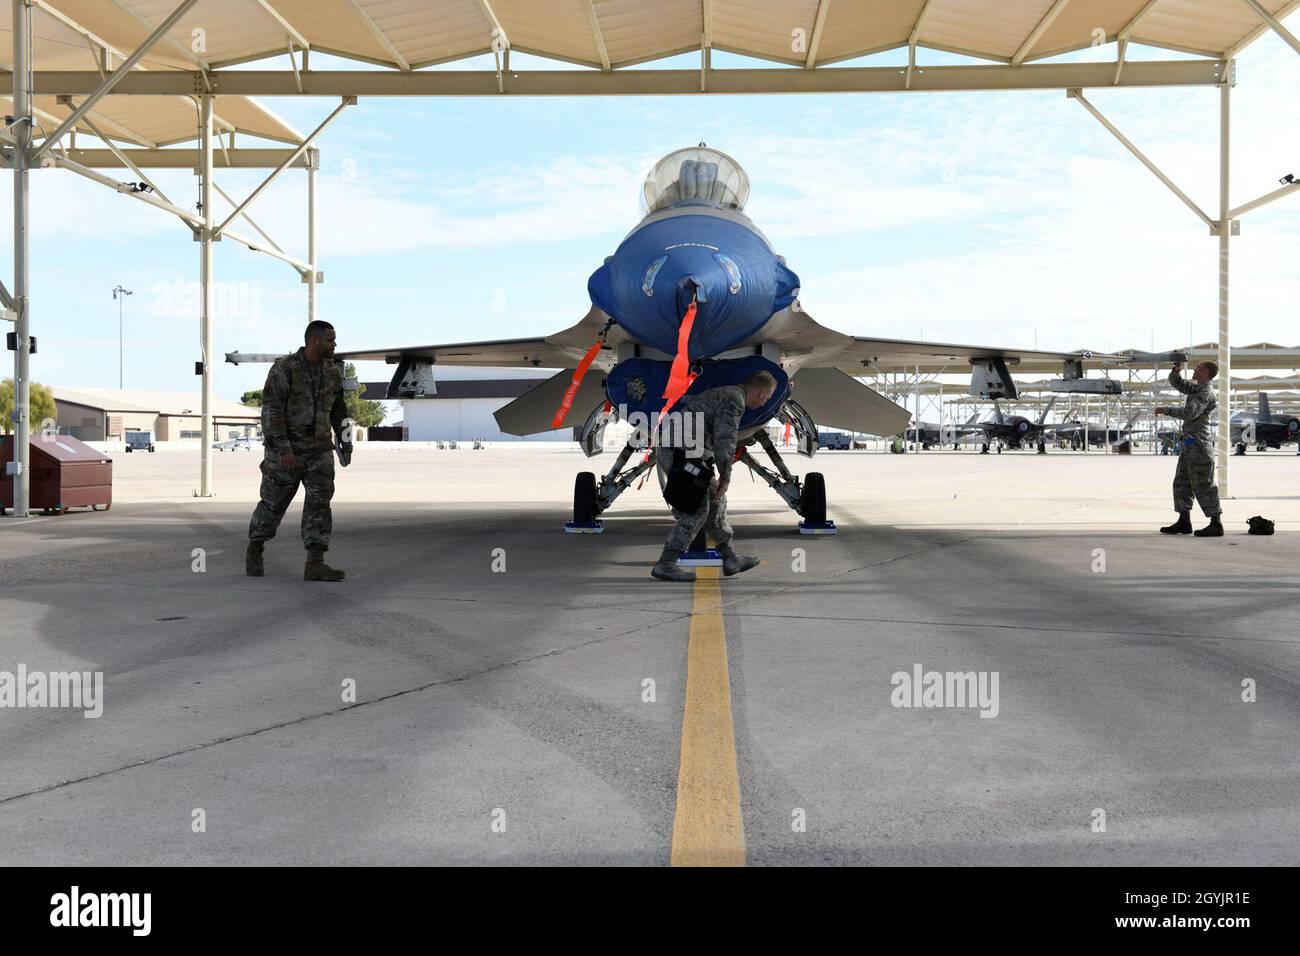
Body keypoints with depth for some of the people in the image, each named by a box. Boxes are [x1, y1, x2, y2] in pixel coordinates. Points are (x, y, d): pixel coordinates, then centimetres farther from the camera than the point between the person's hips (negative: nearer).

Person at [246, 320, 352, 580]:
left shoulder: (332, 371, 3)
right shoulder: (283, 369, -14)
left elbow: (338, 409, 15)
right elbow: (271, 412, -18)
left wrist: (346, 444, 15)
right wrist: (283, 449, -25)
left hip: (318, 450, 4)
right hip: (286, 449, -4)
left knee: (319, 502, -10)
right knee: (273, 503, 7)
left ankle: (315, 565, -14)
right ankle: (254, 551, 30)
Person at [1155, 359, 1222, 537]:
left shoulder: (1206, 393, -14)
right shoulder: (1196, 388, 16)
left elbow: (1189, 413, -26)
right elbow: (1176, 383, 25)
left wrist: (1166, 410, -19)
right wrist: (1176, 370, 5)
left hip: (1198, 446, -10)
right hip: (1189, 445, 10)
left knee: (1203, 486, -7)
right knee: (1181, 483, 11)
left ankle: (1216, 525, -3)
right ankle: (1184, 522, 15)